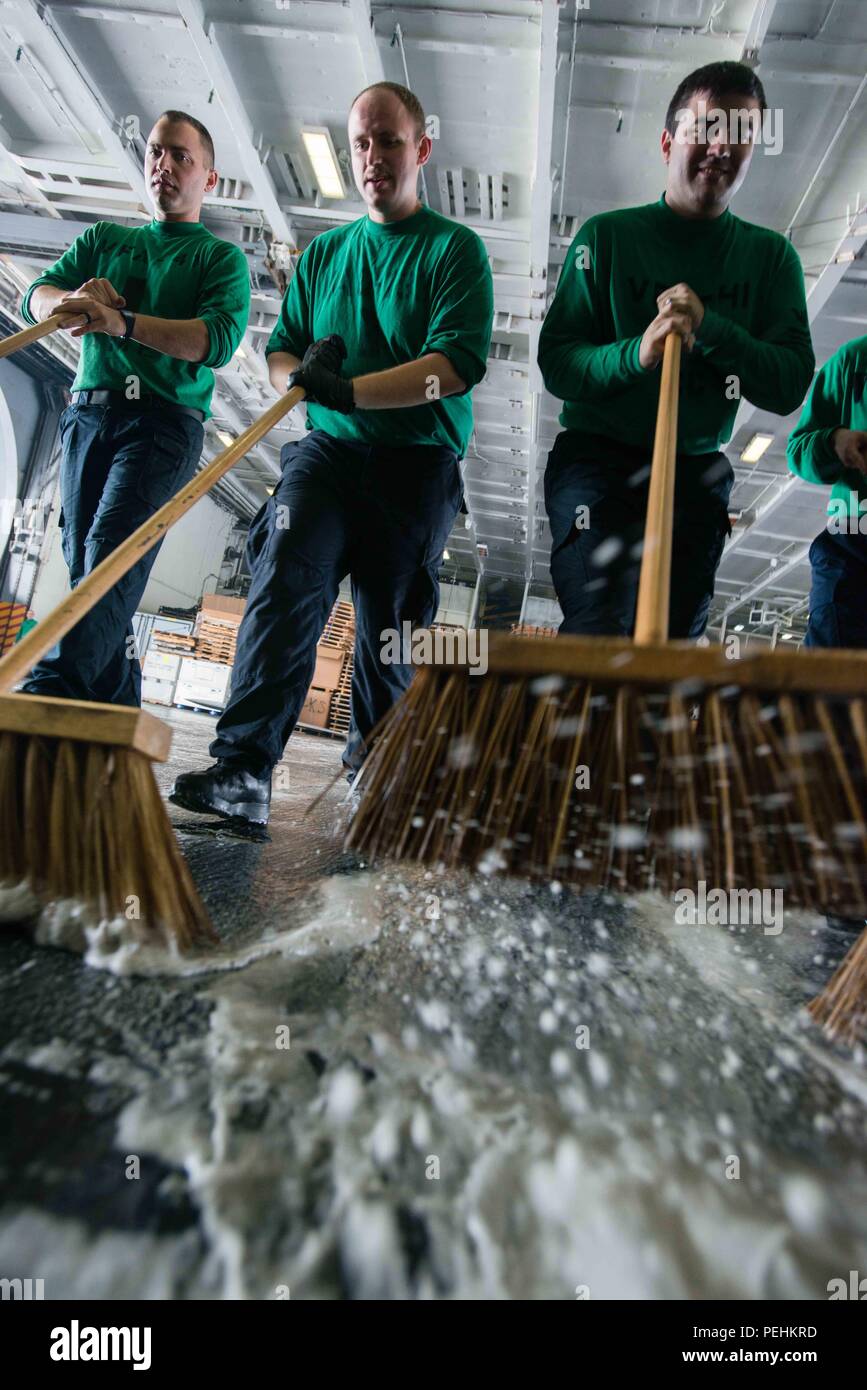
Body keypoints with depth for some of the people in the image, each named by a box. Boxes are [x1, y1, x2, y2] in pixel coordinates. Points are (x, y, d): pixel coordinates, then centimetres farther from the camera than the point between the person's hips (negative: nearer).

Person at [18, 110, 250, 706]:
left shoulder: (221, 257, 12)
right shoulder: (103, 239, 26)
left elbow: (217, 339, -8)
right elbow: (37, 295, 12)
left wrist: (122, 322, -20)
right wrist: (74, 299, -12)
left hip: (165, 422, -4)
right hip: (86, 415, 5)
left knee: (113, 552, -21)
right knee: (81, 556, -1)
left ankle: (51, 691, -28)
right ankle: (118, 707, 5)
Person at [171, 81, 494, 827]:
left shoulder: (456, 248, 5)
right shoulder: (323, 253, 20)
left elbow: (458, 363, -11)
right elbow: (280, 350, 17)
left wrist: (350, 389, -21)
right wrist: (298, 373, -8)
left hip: (418, 462, -2)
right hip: (328, 449, 3)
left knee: (391, 621, 2)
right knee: (286, 577, -21)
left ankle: (374, 758, 26)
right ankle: (243, 767, -23)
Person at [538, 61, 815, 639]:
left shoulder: (772, 257, 9)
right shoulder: (607, 236, 2)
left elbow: (790, 387, -1)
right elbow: (556, 364, -5)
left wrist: (709, 327, -16)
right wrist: (636, 353, -25)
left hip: (699, 475, 4)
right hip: (597, 456, -3)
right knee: (597, 637, -21)